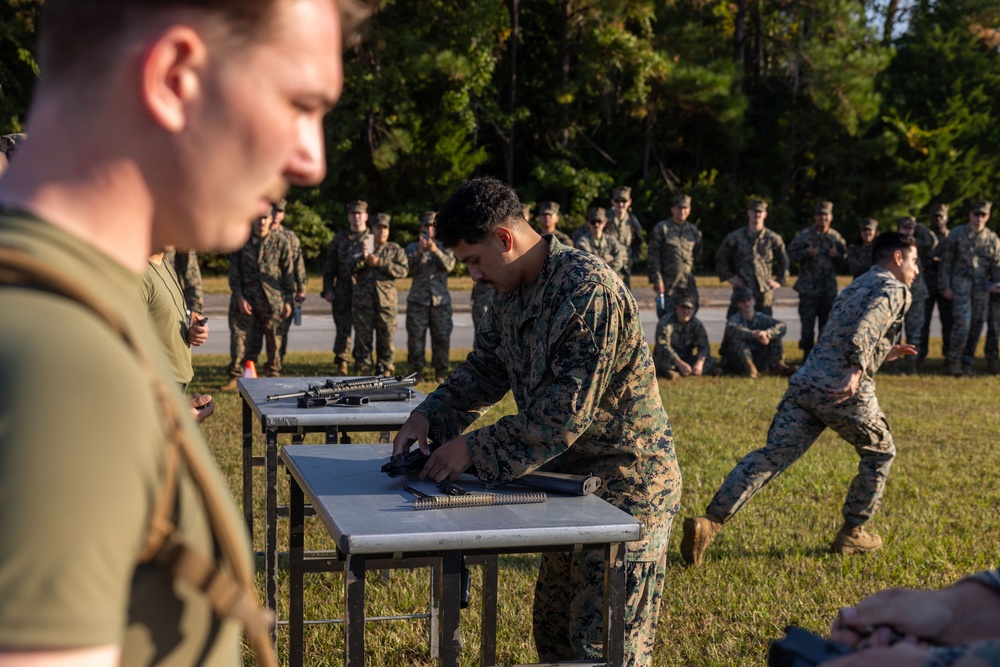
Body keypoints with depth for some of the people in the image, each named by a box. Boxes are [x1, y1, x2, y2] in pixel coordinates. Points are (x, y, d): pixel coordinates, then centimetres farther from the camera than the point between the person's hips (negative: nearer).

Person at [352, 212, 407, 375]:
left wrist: (379, 263, -10)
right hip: (363, 301, 1)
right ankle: (364, 371, 7)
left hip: (387, 300, -1)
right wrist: (363, 258, -11)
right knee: (363, 337, 0)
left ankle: (385, 372, 6)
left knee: (386, 338, -1)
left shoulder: (395, 249, 12)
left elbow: (403, 270, -3)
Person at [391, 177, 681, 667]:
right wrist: (428, 416, -3)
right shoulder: (512, 292, 4)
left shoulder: (588, 291, -26)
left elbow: (564, 415, -29)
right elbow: (483, 370, 13)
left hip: (627, 484, -9)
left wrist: (475, 449, -25)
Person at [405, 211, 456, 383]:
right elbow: (410, 270, -3)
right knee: (415, 337, -2)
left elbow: (449, 265, -8)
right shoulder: (412, 248, 11)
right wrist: (419, 253, -19)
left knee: (442, 337, 0)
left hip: (441, 300, 0)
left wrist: (436, 251, -24)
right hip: (418, 300, 0)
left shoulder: (444, 247, 12)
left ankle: (441, 372, 8)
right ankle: (416, 372, 5)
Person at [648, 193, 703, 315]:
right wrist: (657, 279, -11)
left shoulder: (694, 231, 14)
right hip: (667, 282, -4)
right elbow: (653, 256, -4)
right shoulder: (661, 228, 1)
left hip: (688, 282, 4)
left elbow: (697, 255, 23)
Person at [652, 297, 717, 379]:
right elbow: (663, 347, -25)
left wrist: (699, 363, -30)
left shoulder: (697, 324, 0)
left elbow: (703, 346, -9)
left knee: (710, 361, -19)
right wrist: (680, 364, -36)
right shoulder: (666, 323, -14)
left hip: (686, 359, 4)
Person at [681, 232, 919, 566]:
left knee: (771, 456, -2)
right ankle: (852, 533, 24)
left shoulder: (852, 288, 30)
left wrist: (886, 352, 43)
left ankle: (710, 522, -17)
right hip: (845, 392, -7)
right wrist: (857, 370, -30)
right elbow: (867, 326, -18)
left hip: (805, 382, 7)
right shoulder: (894, 289, 4)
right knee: (879, 453, 18)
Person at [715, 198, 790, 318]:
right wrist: (729, 278, 6)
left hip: (765, 293, 1)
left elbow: (784, 262, 18)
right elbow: (720, 258, 14)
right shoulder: (736, 237, 5)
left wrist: (779, 281, 10)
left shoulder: (773, 239, 7)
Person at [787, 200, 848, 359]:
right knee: (808, 321, -3)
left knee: (827, 321, 9)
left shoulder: (835, 237, 9)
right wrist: (806, 253, -18)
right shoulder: (804, 235, -1)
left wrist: (836, 255, -5)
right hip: (809, 286, -4)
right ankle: (807, 352, 5)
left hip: (829, 287, 4)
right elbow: (791, 253, -2)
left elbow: (845, 256, 16)